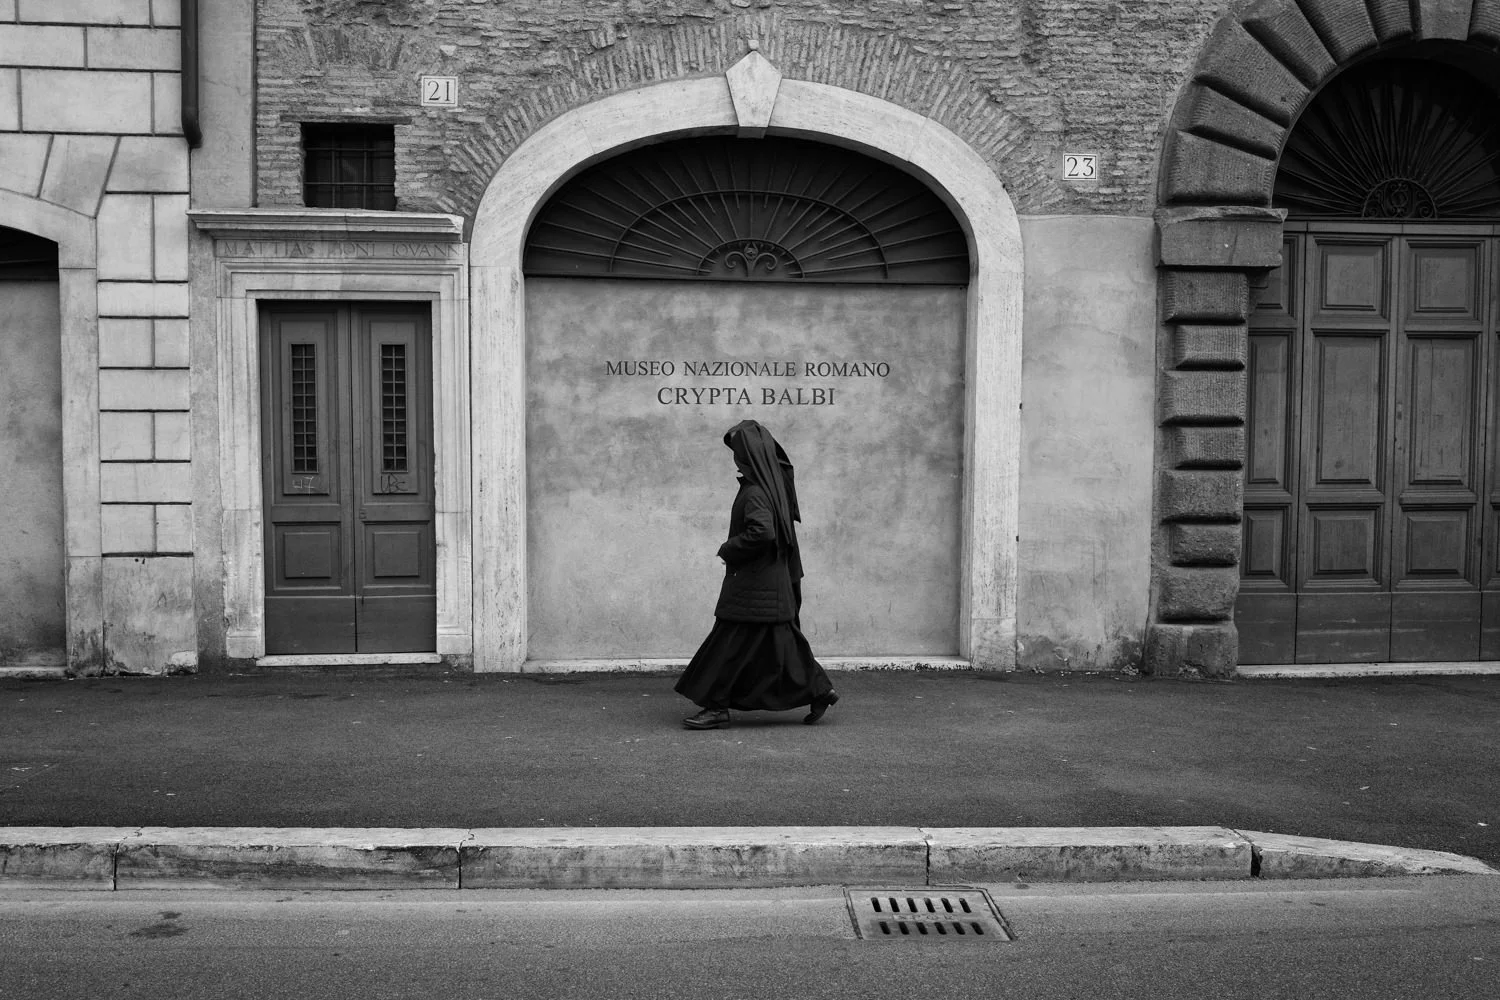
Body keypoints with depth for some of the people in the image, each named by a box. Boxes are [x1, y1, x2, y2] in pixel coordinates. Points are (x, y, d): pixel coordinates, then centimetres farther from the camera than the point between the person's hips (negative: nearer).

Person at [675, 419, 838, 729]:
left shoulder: (756, 492, -20)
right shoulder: (774, 480, 8)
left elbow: (761, 532, -30)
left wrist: (727, 550, -18)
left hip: (755, 584, -10)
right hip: (772, 579, 10)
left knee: (731, 643, -3)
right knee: (777, 643, 15)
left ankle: (717, 706, 3)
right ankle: (818, 690, 19)